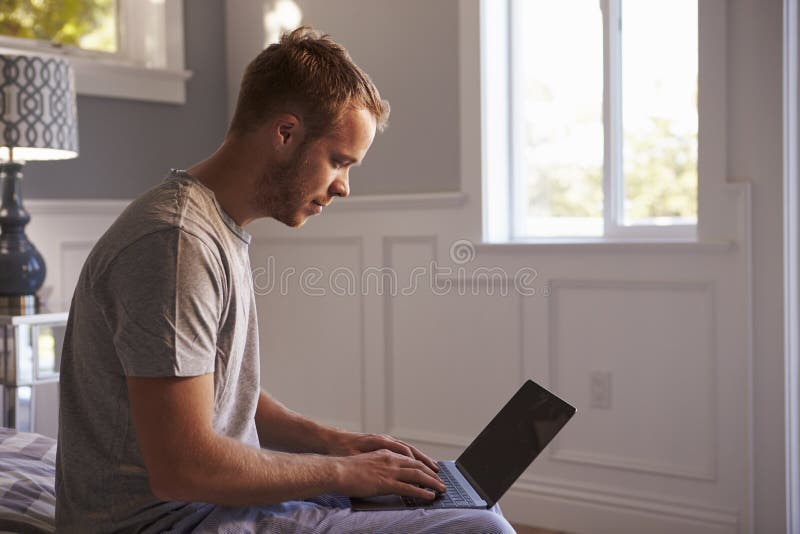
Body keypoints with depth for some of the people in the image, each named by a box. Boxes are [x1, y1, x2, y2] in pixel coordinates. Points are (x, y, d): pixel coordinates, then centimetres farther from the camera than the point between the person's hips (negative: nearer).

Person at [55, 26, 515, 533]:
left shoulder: (224, 233, 12)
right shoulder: (176, 243, -21)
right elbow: (181, 467, -25)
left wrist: (334, 442, 5)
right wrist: (341, 471, -14)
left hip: (217, 492, 10)